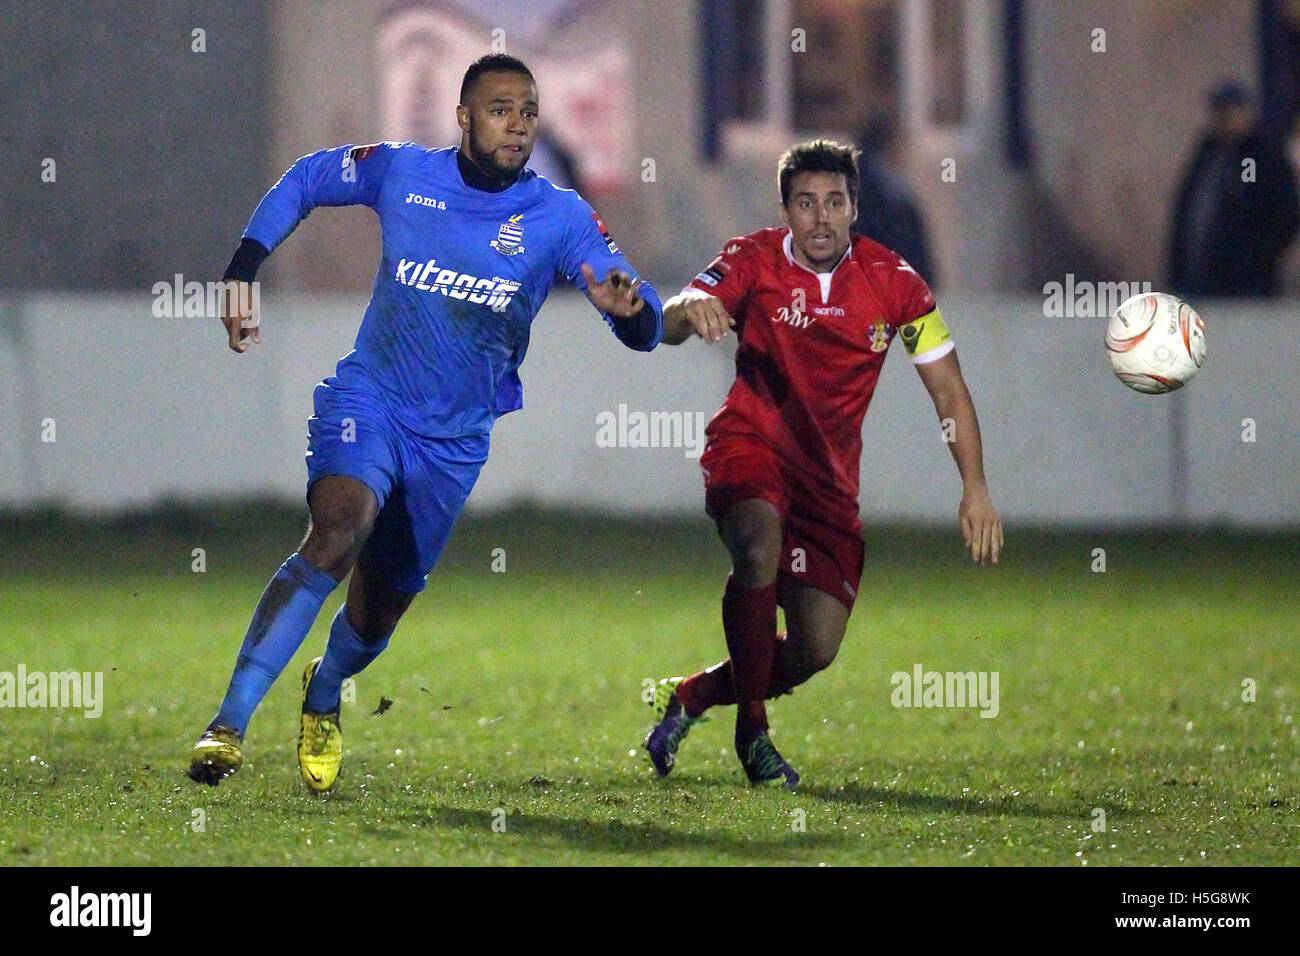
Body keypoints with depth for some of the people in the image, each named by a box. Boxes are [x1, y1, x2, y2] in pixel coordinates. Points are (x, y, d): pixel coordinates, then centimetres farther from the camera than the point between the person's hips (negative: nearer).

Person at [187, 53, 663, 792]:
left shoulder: (561, 217, -7)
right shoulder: (400, 172, -5)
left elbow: (646, 330, -11)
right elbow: (303, 182, 13)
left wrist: (628, 307, -36)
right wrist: (242, 274, 3)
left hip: (456, 440, 2)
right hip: (370, 398, -2)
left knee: (380, 609, 11)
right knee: (339, 530, -31)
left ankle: (323, 698, 48)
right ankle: (230, 724, -34)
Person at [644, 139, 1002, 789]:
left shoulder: (893, 282, -4)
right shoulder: (754, 260, -8)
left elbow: (948, 390, 1)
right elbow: (670, 328, -21)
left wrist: (975, 487, -9)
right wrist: (692, 309, -46)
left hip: (829, 474, 3)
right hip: (749, 444, -3)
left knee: (815, 653, -5)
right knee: (761, 547, -36)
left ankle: (687, 697, 22)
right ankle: (753, 732, -23)